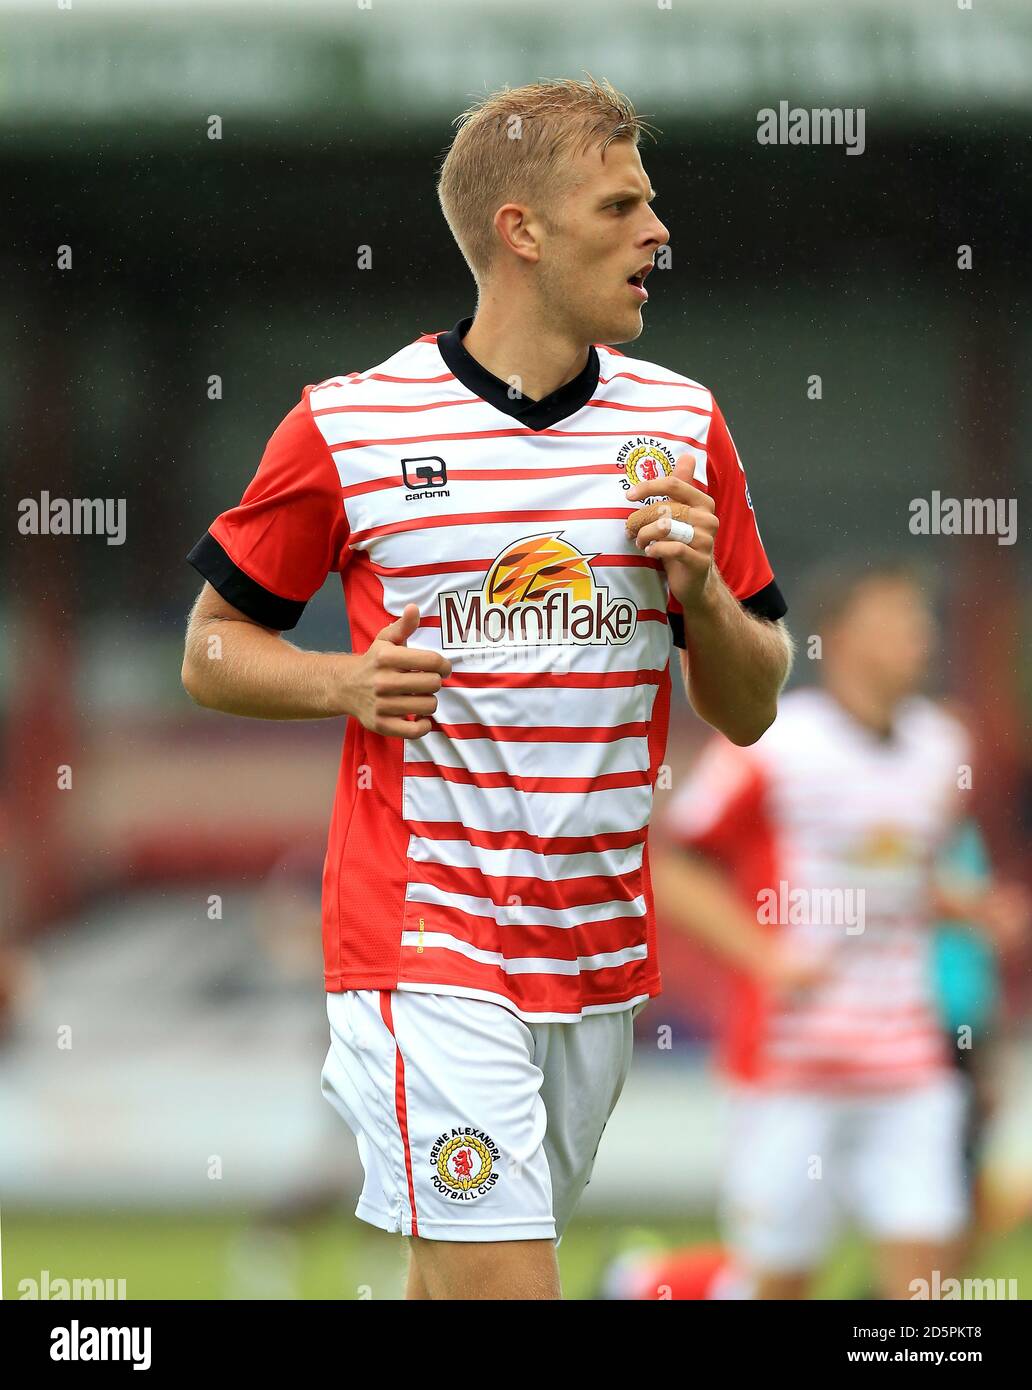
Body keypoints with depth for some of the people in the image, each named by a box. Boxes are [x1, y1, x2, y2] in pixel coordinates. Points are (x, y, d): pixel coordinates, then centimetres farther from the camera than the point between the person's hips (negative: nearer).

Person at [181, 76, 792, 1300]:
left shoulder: (680, 423, 7)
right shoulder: (348, 426, -3)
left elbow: (749, 709, 13)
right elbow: (214, 650, 7)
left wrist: (704, 594, -8)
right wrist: (345, 682, -12)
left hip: (602, 954, 4)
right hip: (424, 945, -4)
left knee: (451, 1275, 12)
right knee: (499, 1282, -16)